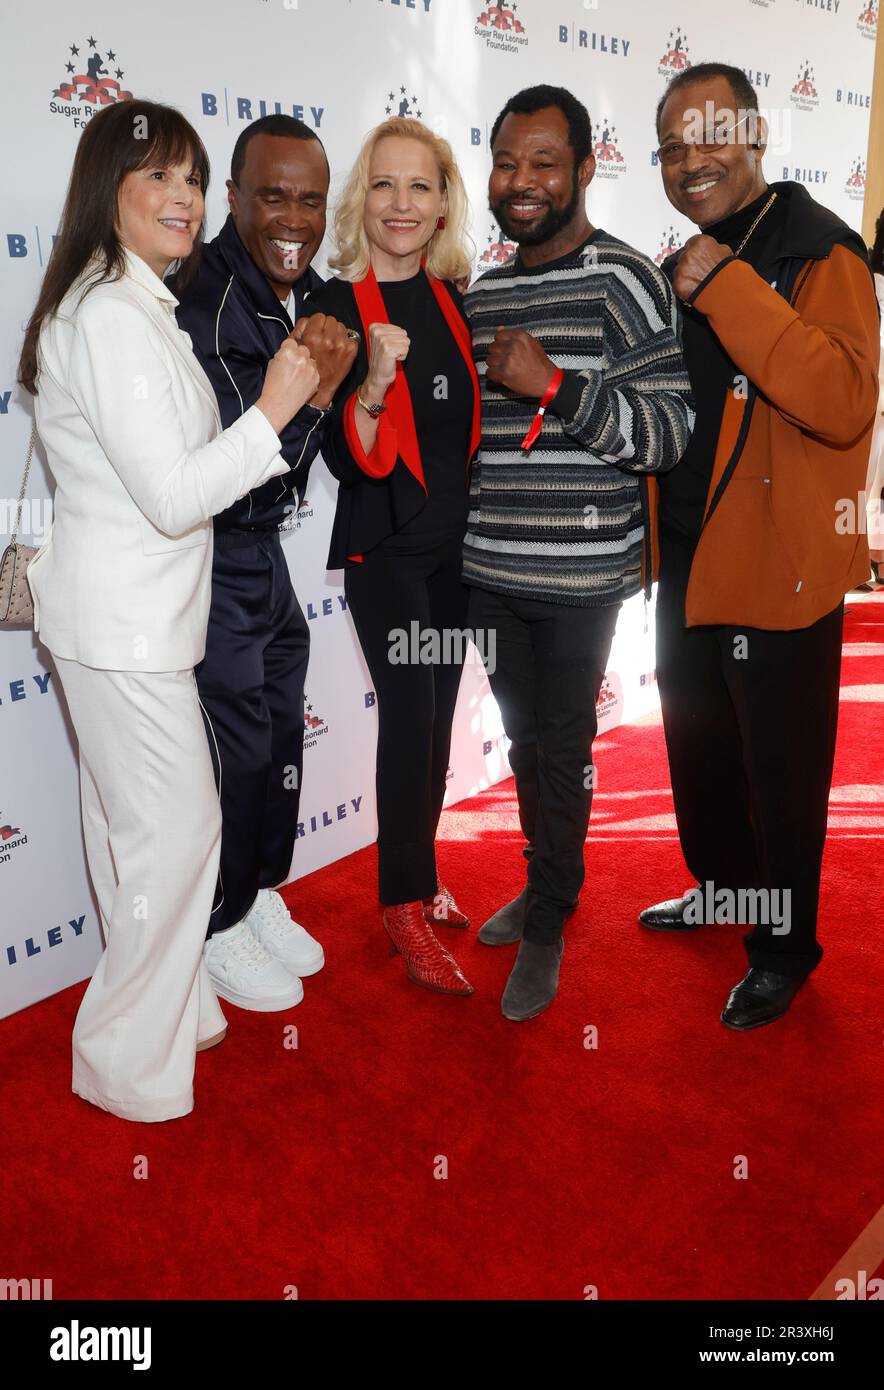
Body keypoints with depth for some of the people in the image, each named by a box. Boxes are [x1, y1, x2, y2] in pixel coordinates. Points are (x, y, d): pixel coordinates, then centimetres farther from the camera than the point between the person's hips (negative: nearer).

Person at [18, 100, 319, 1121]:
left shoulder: (130, 304, 16)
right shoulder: (112, 316, -18)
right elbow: (172, 494, -23)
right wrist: (272, 408, -18)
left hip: (129, 613, 10)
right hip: (123, 624, -10)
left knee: (135, 827, 19)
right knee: (175, 828, -1)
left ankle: (170, 1009, 36)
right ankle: (135, 1065, 16)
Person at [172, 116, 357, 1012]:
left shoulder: (309, 294, 5)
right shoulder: (203, 300, -21)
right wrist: (306, 390, -35)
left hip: (263, 549, 8)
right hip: (208, 560, -8)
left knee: (281, 733, 16)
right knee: (236, 747, 1)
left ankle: (262, 896, 37)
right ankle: (221, 930, 23)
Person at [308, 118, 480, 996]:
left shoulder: (457, 300, 6)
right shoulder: (336, 305, -8)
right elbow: (347, 460, -13)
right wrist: (374, 384, -29)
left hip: (455, 536, 5)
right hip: (384, 545, -5)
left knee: (436, 715, 12)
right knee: (410, 713, -9)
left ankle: (419, 878, 28)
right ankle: (405, 908, 7)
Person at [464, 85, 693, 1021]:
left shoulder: (624, 282, -8)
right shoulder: (481, 294, 12)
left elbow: (669, 433, -15)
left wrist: (554, 385, -24)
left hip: (577, 575, -6)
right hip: (488, 571, 6)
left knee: (559, 749, 4)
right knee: (523, 737, 17)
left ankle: (546, 926, 24)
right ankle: (547, 883, 38)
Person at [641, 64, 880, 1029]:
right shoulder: (684, 269, 13)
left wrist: (726, 289, -29)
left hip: (776, 568, -8)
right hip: (689, 559, 8)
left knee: (779, 767, 5)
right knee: (698, 746, 21)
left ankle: (784, 948, 24)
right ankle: (719, 891, 42)